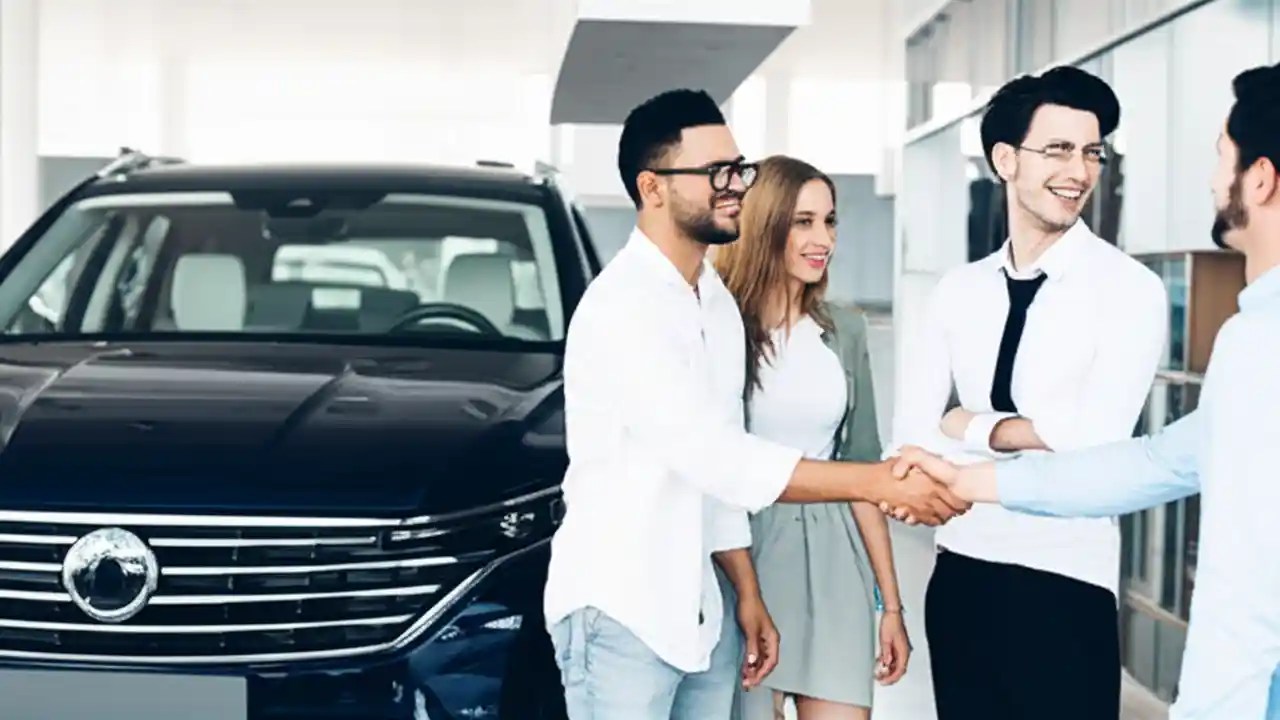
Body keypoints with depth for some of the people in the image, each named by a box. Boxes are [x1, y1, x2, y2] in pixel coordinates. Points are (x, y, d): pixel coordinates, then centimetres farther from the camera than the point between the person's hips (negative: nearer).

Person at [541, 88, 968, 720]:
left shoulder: (719, 303, 11)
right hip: (618, 614, -8)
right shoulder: (620, 307, -18)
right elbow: (716, 458, -24)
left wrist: (747, 595, 12)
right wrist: (882, 481, -23)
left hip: (700, 613, 8)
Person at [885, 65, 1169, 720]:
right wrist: (1031, 437, -15)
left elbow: (1092, 442, -18)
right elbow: (911, 437, -1)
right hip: (959, 573, 5)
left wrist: (969, 425, -6)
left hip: (1066, 582, -4)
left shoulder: (1129, 289, -8)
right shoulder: (959, 290, 6)